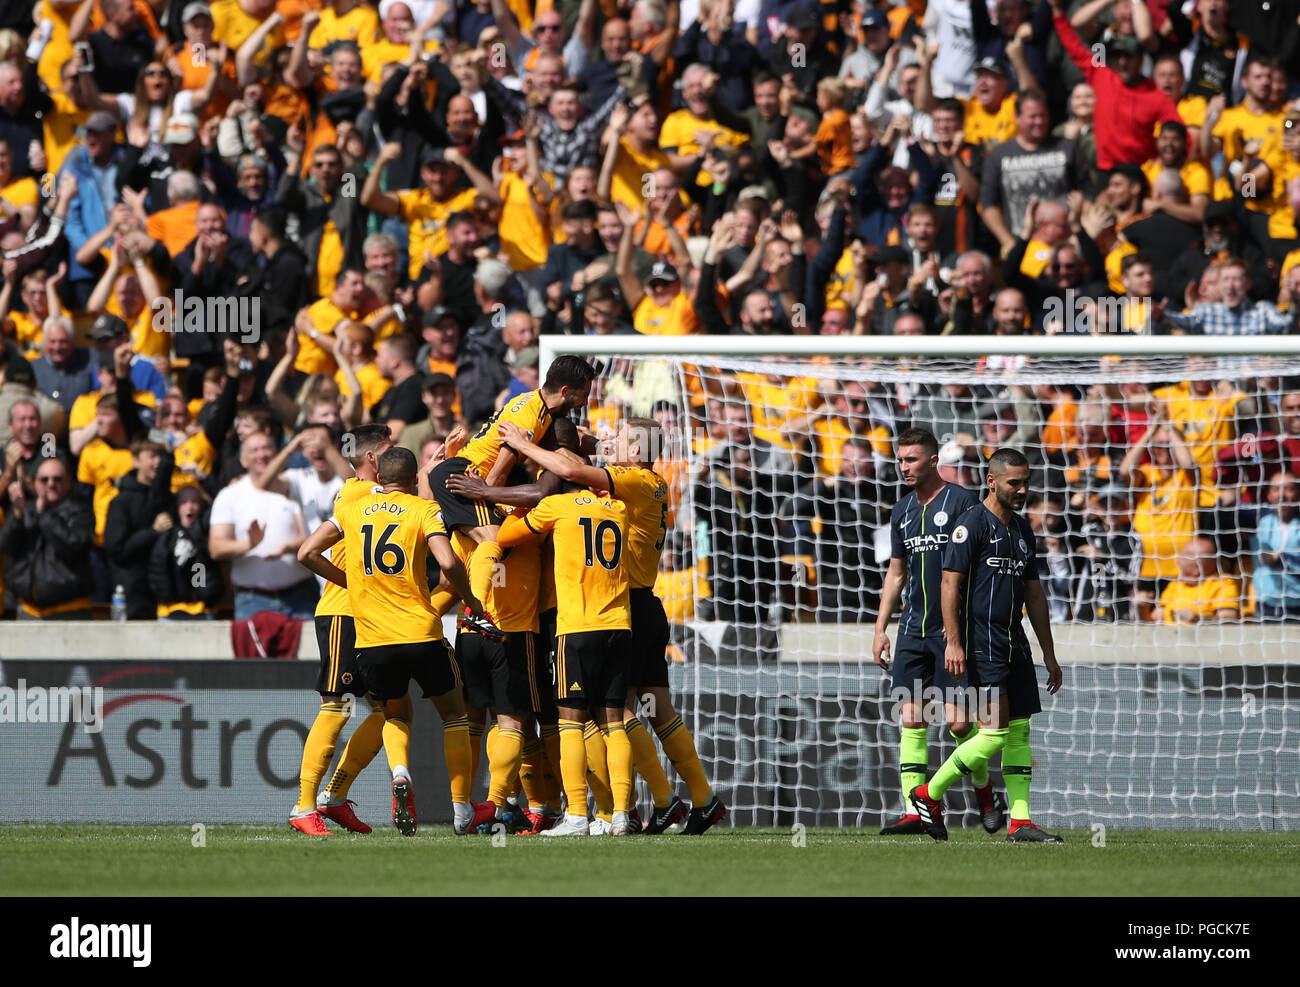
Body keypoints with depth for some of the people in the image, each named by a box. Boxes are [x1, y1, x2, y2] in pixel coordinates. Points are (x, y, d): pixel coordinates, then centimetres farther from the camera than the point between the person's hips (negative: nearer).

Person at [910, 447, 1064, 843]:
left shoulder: (1022, 529, 16)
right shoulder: (973, 523, -9)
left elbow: (1034, 594, 22)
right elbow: (950, 582, -13)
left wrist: (1049, 653, 21)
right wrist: (953, 642, -20)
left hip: (1014, 643, 8)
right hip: (980, 643, -8)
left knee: (1019, 731, 2)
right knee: (995, 732, -11)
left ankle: (1020, 822, 2)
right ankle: (929, 795, 3)